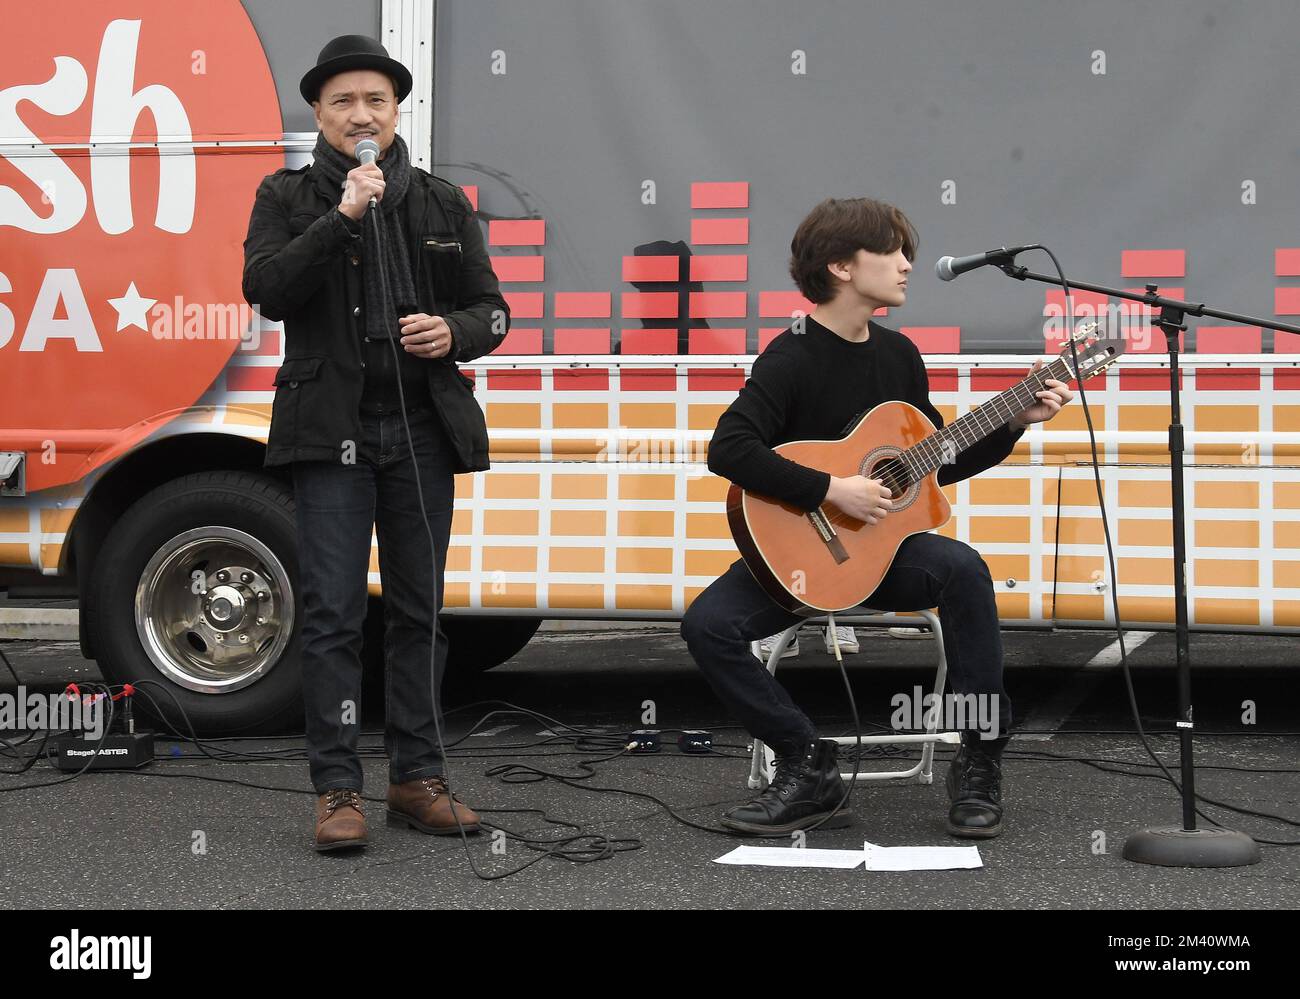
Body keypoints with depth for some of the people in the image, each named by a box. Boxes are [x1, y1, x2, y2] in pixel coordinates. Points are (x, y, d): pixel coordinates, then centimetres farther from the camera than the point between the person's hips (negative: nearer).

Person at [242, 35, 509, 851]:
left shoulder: (443, 203, 11)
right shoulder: (288, 198, 5)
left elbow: (492, 310, 13)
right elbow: (266, 289, -11)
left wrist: (454, 332, -10)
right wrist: (342, 216, -18)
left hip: (424, 431, 3)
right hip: (333, 432, -3)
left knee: (419, 609, 7)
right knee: (333, 613, -5)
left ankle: (418, 779, 15)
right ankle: (338, 790, -1)